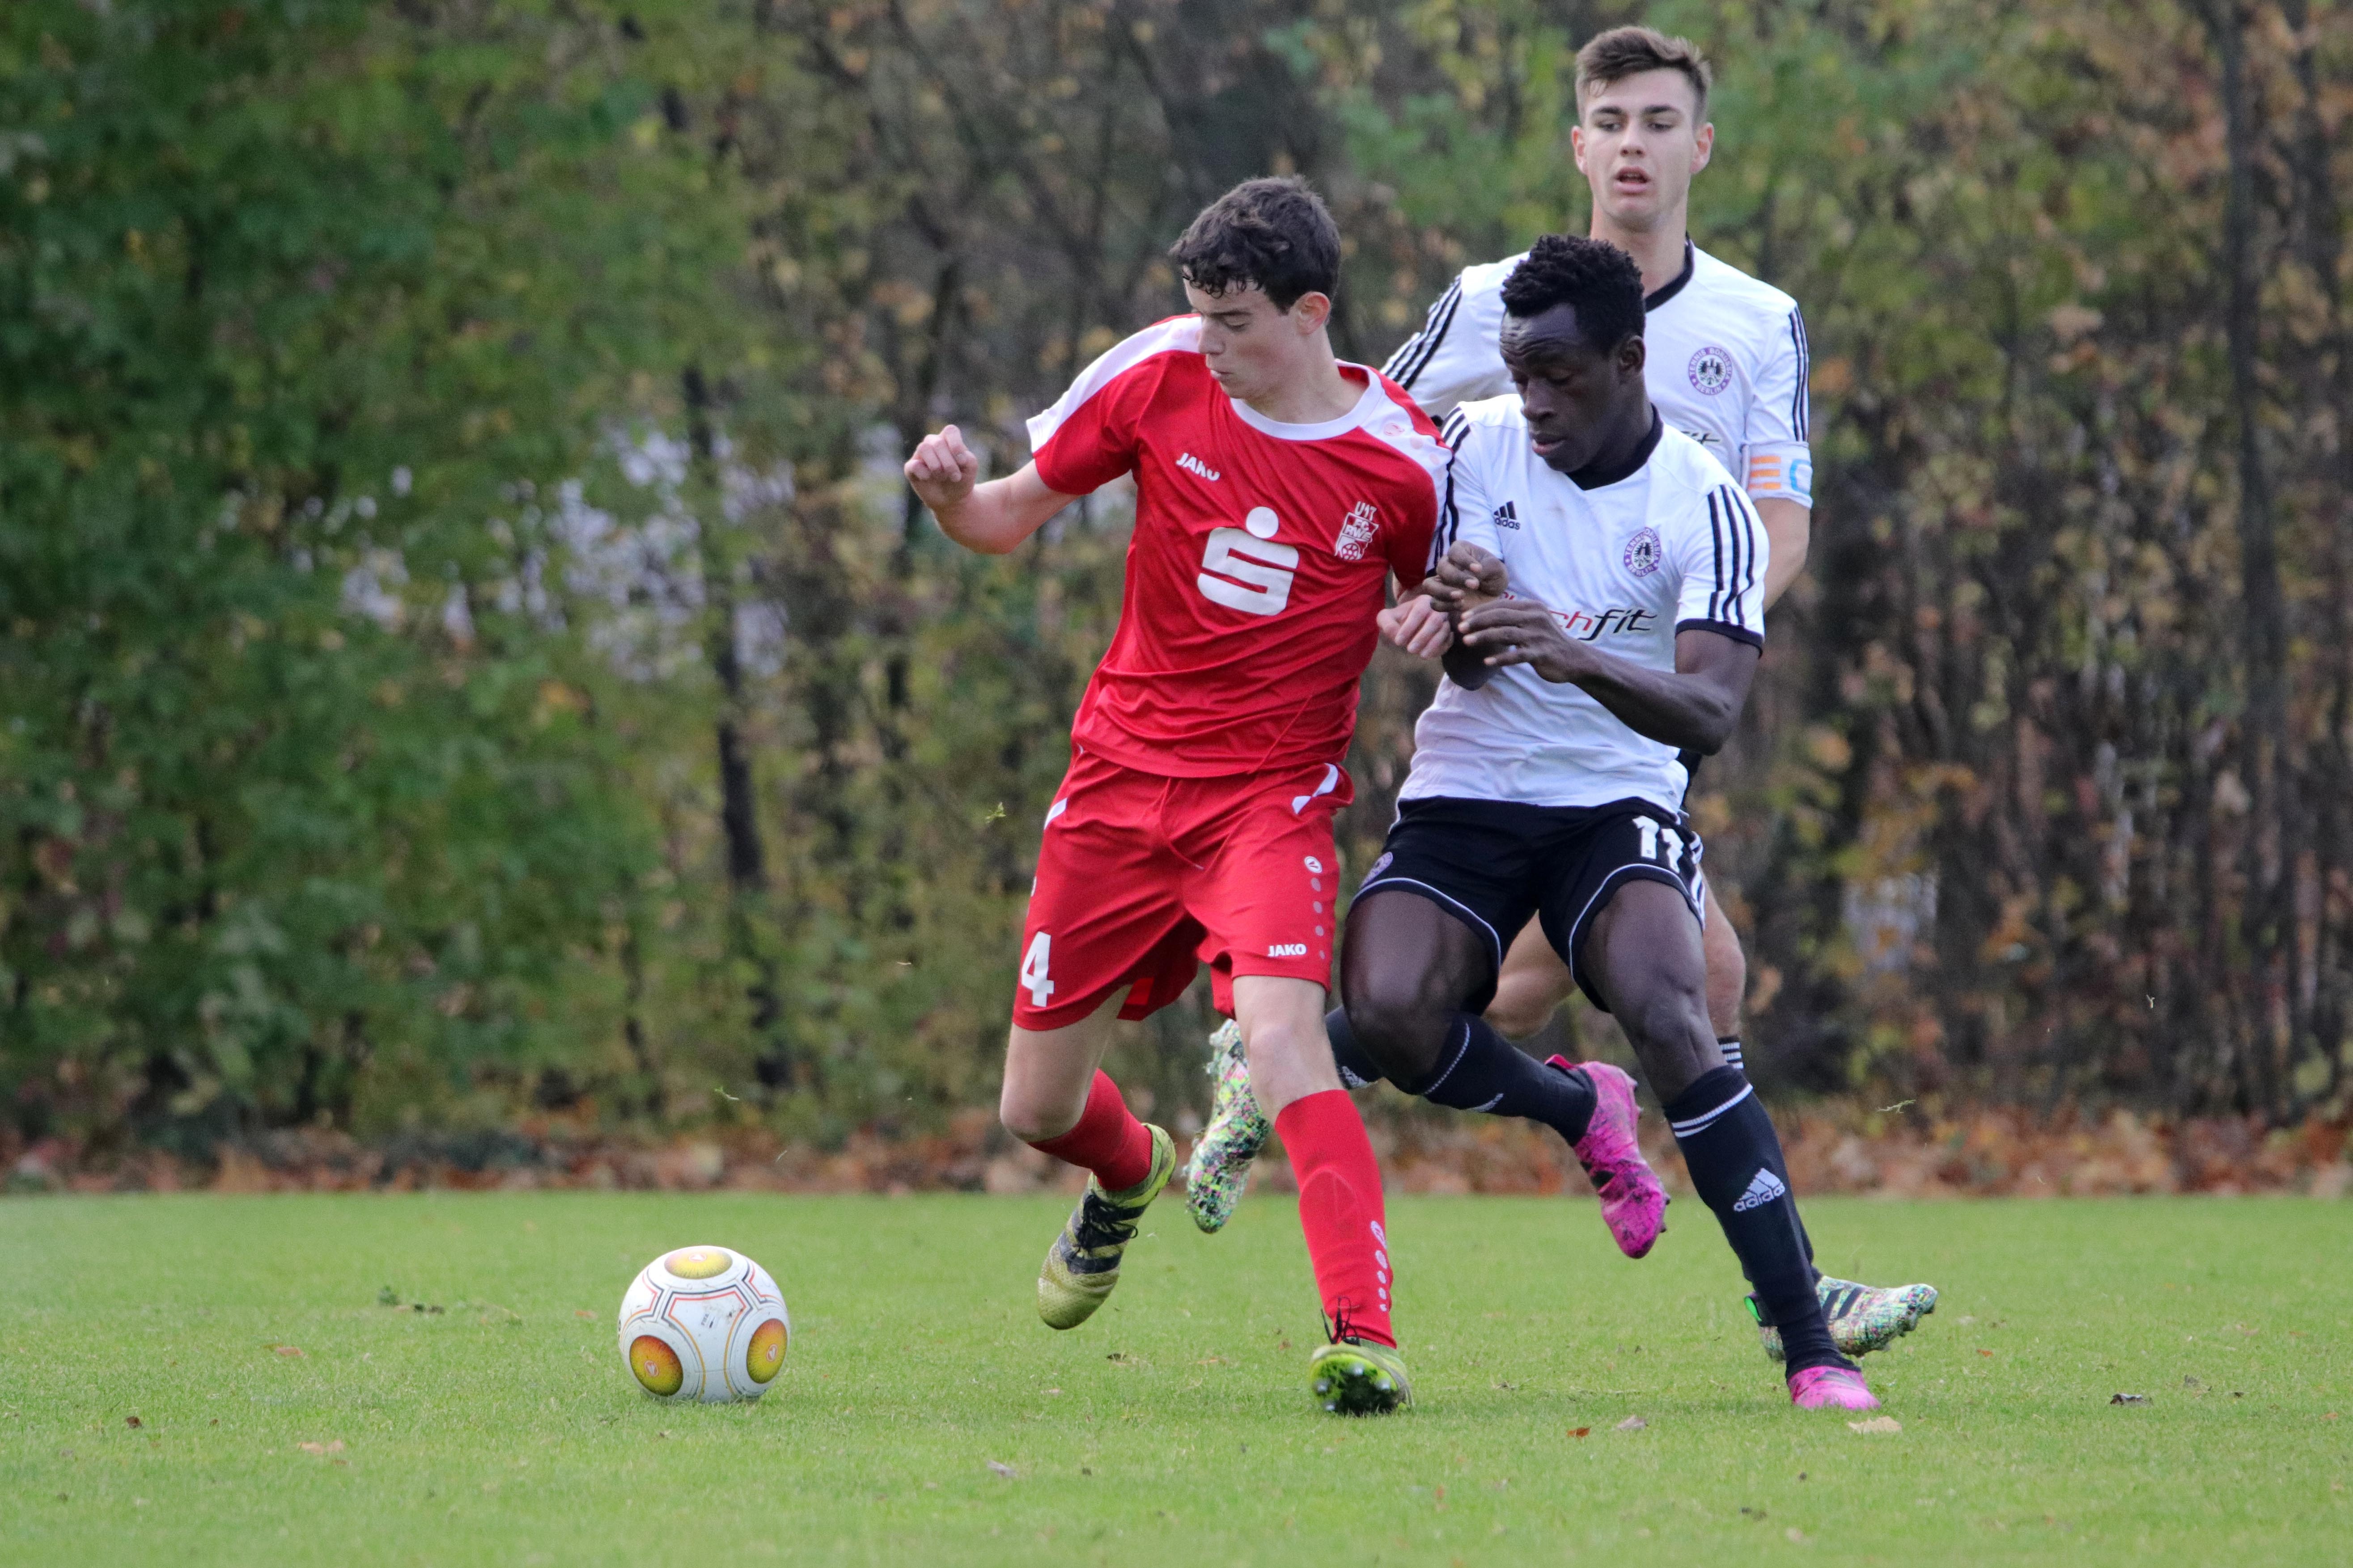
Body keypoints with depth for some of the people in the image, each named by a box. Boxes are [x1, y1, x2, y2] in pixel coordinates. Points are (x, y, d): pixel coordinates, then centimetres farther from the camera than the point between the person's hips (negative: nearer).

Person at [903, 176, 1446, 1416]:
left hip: (1273, 792, -3)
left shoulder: (1404, 464, -9)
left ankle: (1363, 1340, -33)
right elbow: (1012, 518, 5)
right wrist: (952, 495, -18)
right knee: (1035, 1112, 11)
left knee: (1281, 1034, -31)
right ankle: (1127, 1178, 49)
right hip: (1121, 774, 3)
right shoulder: (1159, 380, -5)